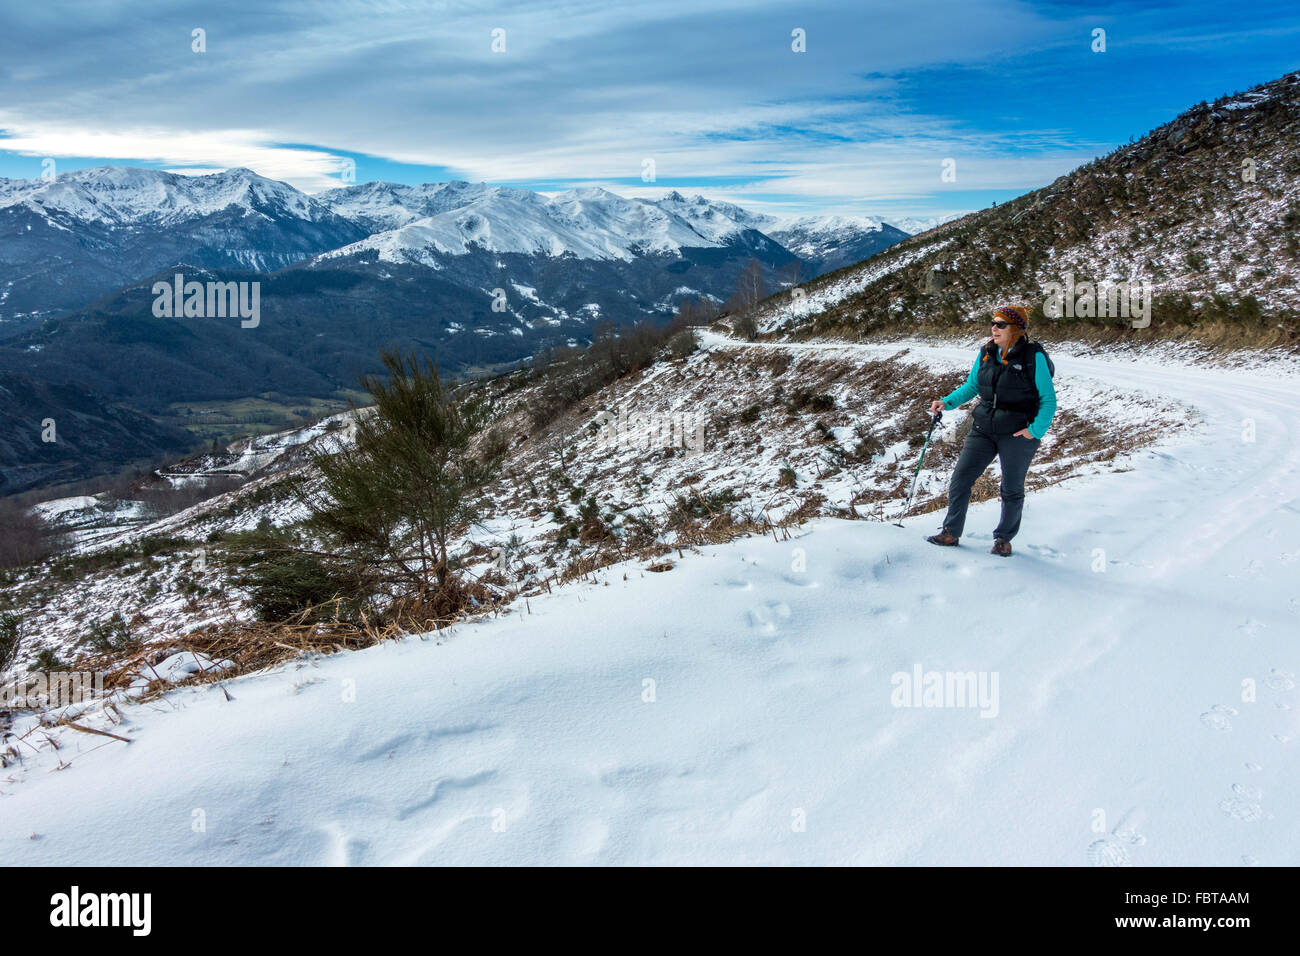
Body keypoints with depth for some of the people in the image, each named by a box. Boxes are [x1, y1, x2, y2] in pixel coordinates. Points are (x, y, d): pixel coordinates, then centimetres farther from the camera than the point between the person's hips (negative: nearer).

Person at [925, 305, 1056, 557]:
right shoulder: (986, 353, 4)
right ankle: (950, 532, 12)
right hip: (984, 429, 5)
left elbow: (1049, 400, -7)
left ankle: (1004, 538, 26)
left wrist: (1036, 431, -15)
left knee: (1011, 490, 8)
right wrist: (947, 402, 0)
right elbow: (971, 386, 16)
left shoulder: (1034, 357, -10)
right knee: (960, 478, 0)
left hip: (1018, 433, -4)